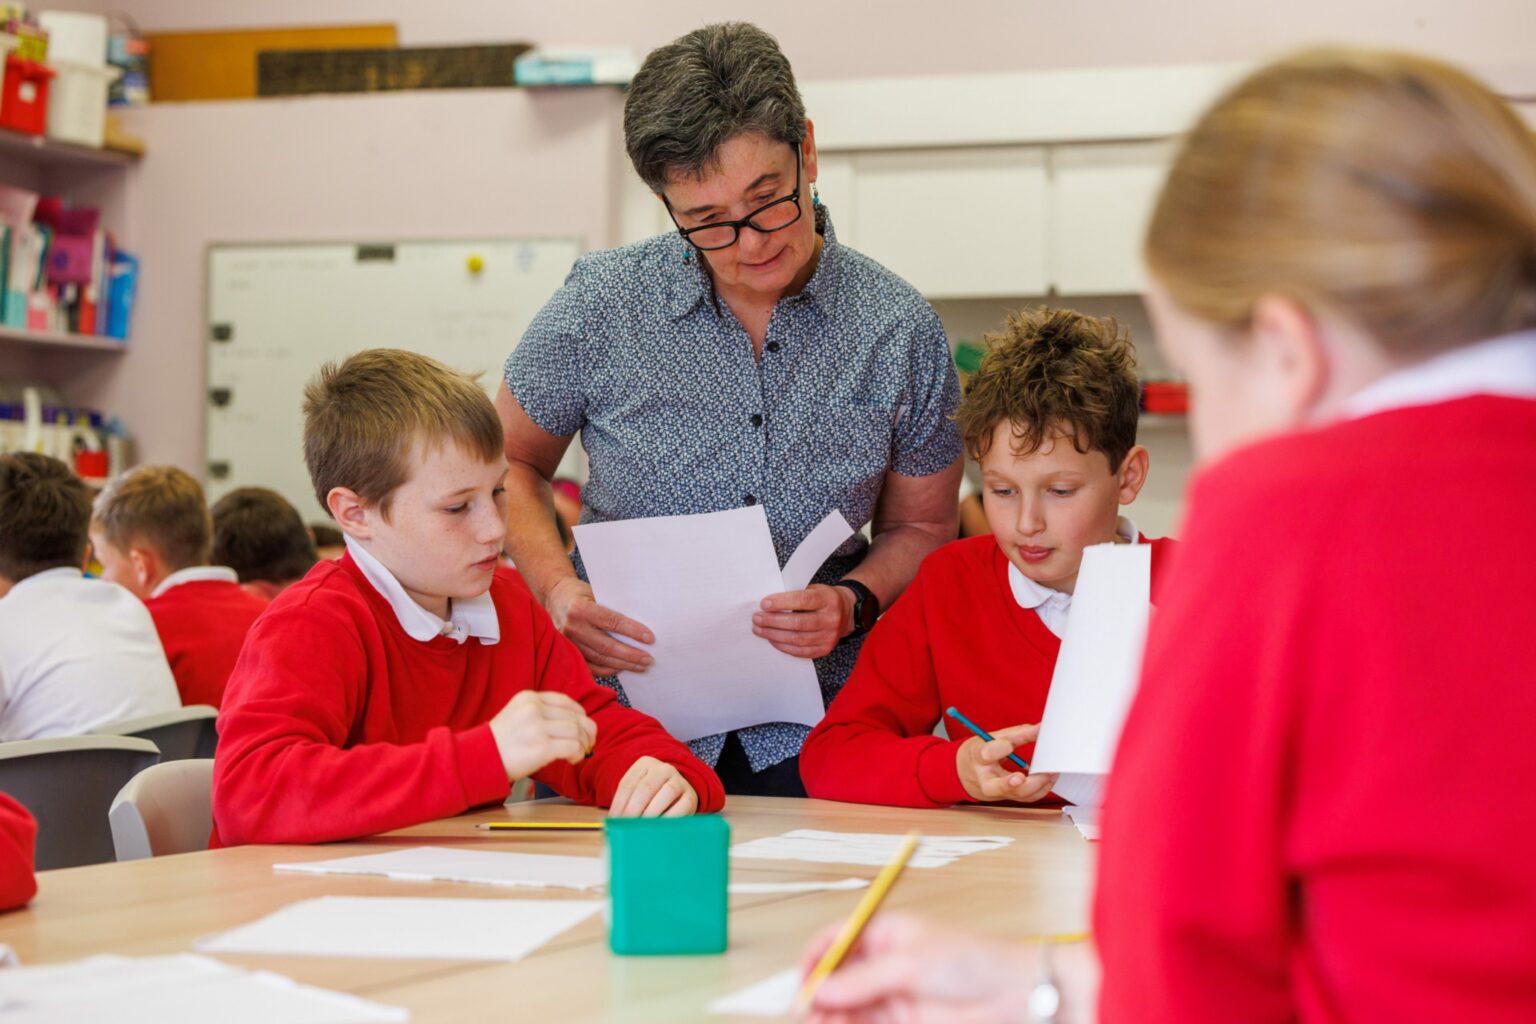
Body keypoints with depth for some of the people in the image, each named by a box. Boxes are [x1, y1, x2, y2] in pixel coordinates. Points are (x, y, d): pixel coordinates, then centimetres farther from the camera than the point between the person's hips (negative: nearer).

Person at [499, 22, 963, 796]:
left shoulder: (901, 332, 0)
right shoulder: (602, 304, -1)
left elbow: (920, 527, 12)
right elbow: (508, 464, 12)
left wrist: (851, 604, -8)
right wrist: (558, 593, -6)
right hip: (622, 710, 0)